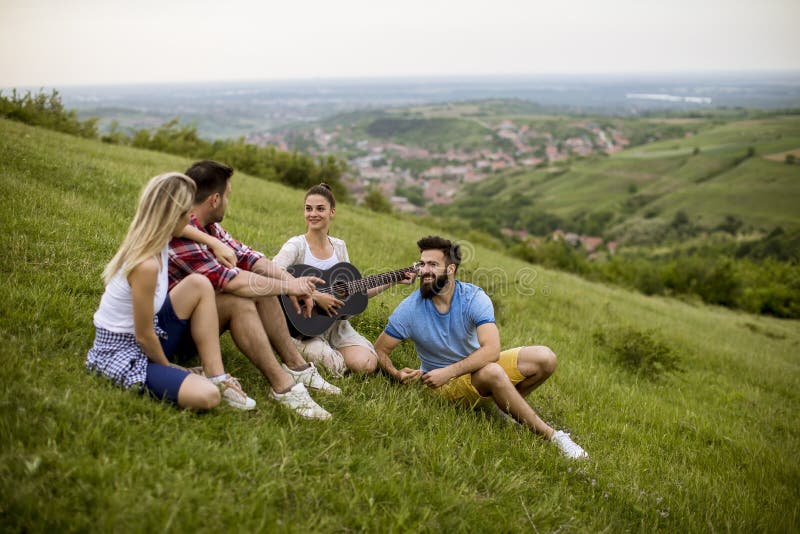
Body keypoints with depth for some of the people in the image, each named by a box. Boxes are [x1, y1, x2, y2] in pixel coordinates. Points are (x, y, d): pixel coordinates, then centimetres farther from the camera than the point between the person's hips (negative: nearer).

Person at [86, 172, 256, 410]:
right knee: (206, 396, -30)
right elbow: (144, 337, -21)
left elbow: (178, 228, 23)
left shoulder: (149, 236, -4)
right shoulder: (146, 265, -29)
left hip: (143, 338, 10)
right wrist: (168, 367, -5)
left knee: (199, 284, 1)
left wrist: (215, 243, 14)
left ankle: (216, 376, 2)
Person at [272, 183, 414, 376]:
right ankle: (301, 350, 1)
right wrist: (316, 296, -28)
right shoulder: (297, 245, -9)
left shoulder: (339, 246, 9)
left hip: (336, 325, 5)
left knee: (367, 364, -18)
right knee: (335, 365, -30)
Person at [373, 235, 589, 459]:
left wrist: (449, 371, -35)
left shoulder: (474, 298, -16)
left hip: (478, 364, 3)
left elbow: (491, 350, -27)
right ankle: (551, 436, -24)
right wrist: (396, 374, -27)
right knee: (492, 372, -36)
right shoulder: (410, 309, -15)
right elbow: (380, 350, -6)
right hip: (448, 384, -3)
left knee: (545, 358, -14)